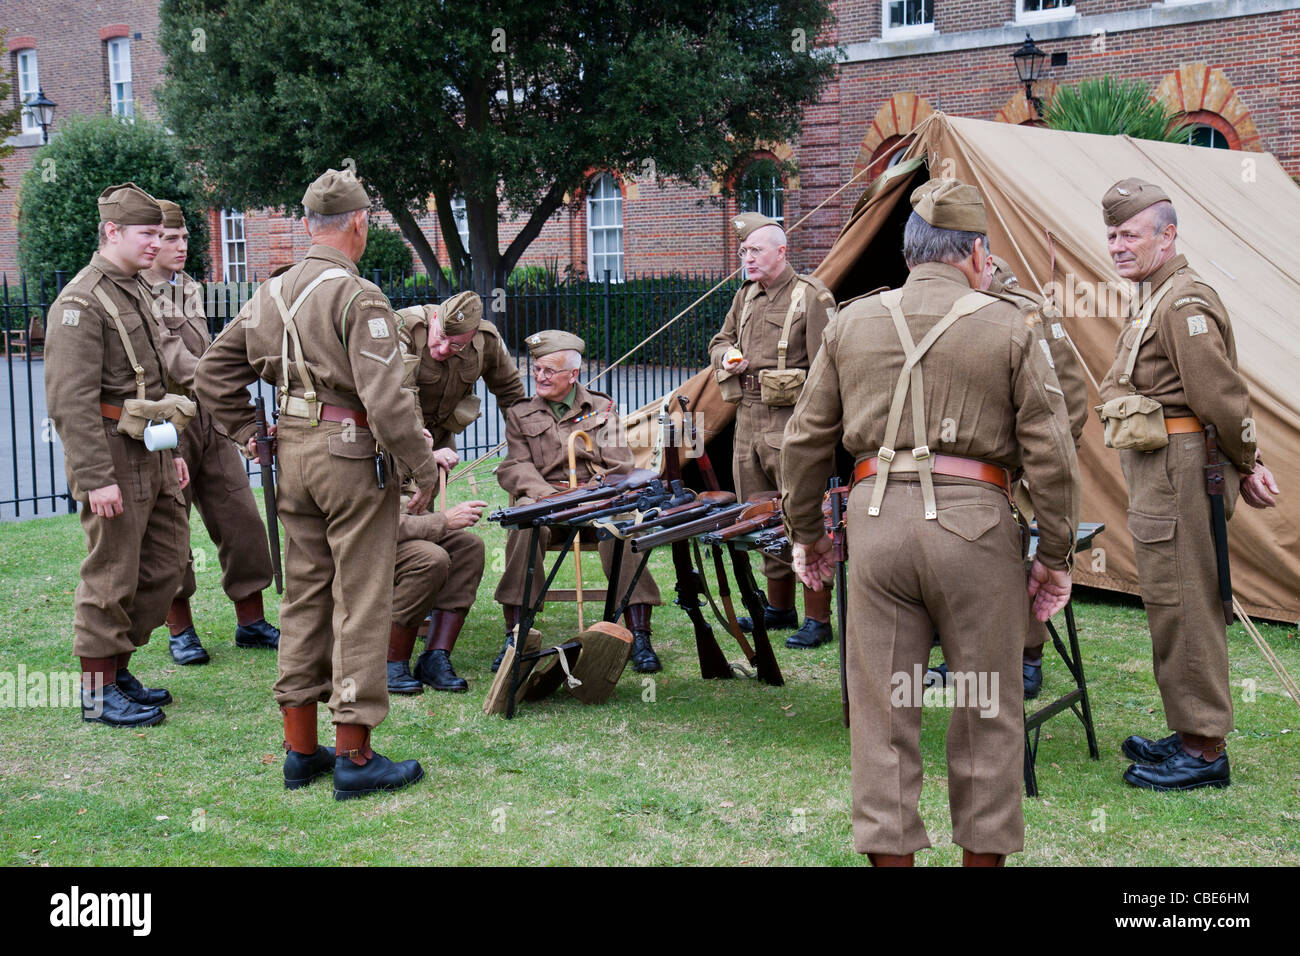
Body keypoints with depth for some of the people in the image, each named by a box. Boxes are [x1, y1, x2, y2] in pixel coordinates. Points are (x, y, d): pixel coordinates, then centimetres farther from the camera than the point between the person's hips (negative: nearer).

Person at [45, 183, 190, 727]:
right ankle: (98, 691, 9)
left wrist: (173, 450, 22)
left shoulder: (135, 293, 17)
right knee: (111, 576, -2)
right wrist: (96, 478, -25)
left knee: (165, 563, 14)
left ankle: (119, 667, 27)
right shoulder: (81, 303, -14)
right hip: (115, 458, -9)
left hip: (152, 458, 10)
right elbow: (72, 401, -21)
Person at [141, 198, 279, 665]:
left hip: (209, 420, 7)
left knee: (241, 518, 6)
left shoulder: (191, 289, 16)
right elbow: (169, 359, -17)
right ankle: (180, 630, 15)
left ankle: (251, 622, 17)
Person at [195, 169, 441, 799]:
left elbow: (212, 373, 16)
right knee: (360, 603, 0)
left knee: (304, 598, 14)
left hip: (293, 450, 8)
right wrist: (424, 469, -14)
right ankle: (355, 758, 5)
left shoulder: (271, 293, 10)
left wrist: (246, 432, 20)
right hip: (352, 454, -7)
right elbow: (385, 399, -21)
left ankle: (301, 750, 22)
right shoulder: (358, 297, -14)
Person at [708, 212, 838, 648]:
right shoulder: (746, 296, 15)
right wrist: (726, 358, 4)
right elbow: (721, 340, 29)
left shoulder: (811, 297, -8)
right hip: (748, 419, 8)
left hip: (790, 420, -8)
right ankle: (779, 607, 26)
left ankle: (817, 619, -4)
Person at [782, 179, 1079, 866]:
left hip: (876, 521, 2)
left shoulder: (851, 323, 10)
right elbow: (1049, 453, -2)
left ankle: (889, 852, 14)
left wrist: (805, 532, 22)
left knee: (883, 708, 8)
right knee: (986, 711, 10)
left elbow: (805, 440, 12)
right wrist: (1054, 555, 6)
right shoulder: (1006, 328, 2)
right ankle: (983, 852, 18)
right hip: (975, 524, -2)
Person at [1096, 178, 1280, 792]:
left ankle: (1203, 752, 1)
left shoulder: (1184, 303, -16)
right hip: (1156, 471, 11)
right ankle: (1190, 735, 26)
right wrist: (1243, 465, 17)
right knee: (1175, 603, 16)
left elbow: (1220, 395, -19)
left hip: (1179, 470, -11)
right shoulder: (1151, 299, 19)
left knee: (1182, 604, -6)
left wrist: (1246, 466, -7)